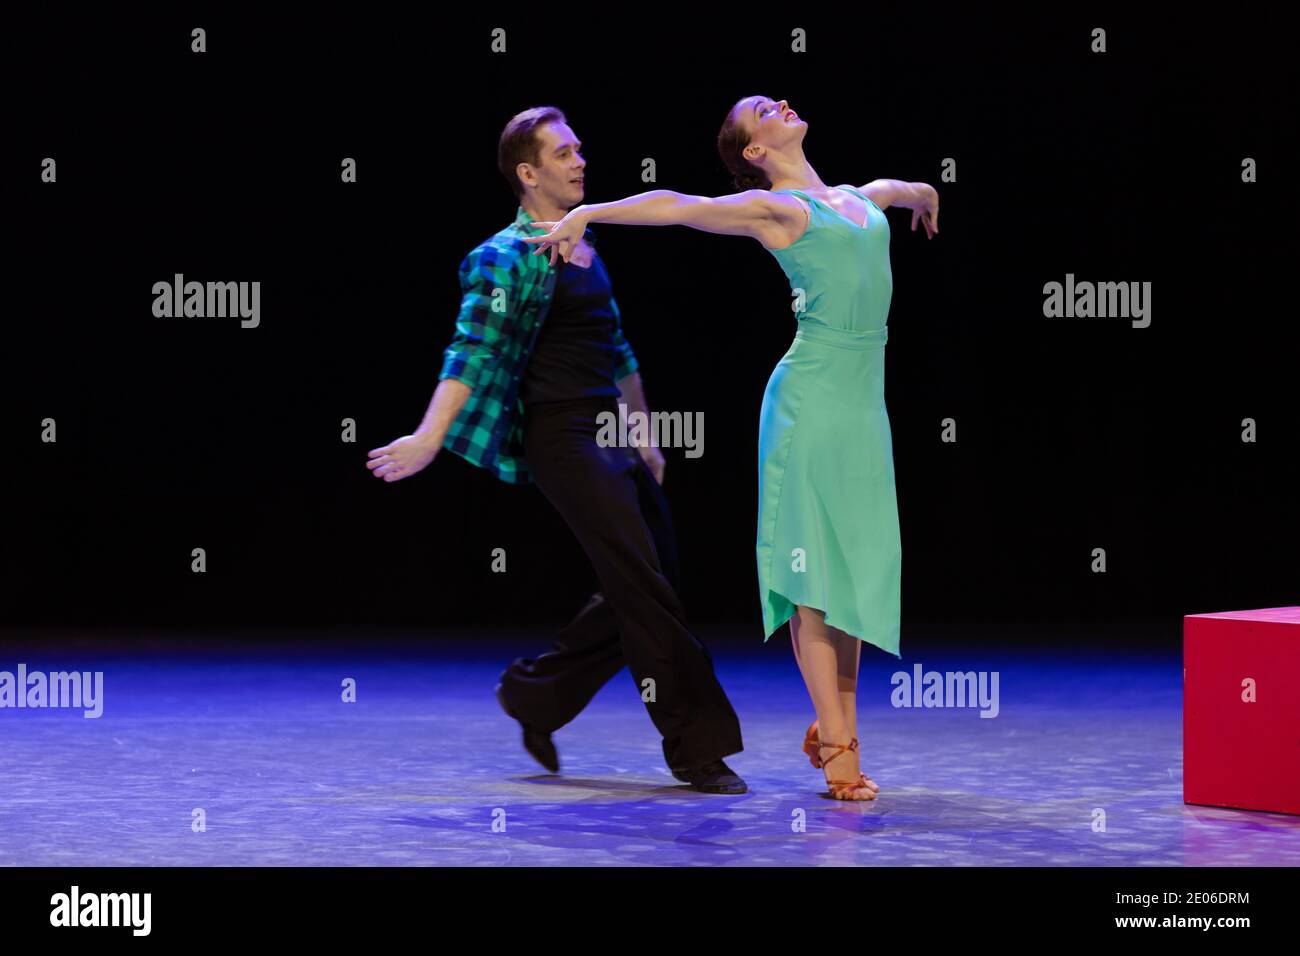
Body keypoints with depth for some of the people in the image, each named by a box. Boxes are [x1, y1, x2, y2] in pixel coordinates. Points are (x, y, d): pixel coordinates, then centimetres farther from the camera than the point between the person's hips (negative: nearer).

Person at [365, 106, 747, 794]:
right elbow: (474, 352, -18)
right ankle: (696, 748, -6)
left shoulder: (584, 245, 17)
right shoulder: (509, 258, -9)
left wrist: (644, 437, 28)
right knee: (644, 588, -11)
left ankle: (535, 694, 22)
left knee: (646, 584, 9)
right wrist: (428, 438, -28)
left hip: (610, 436, 9)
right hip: (562, 438, -9)